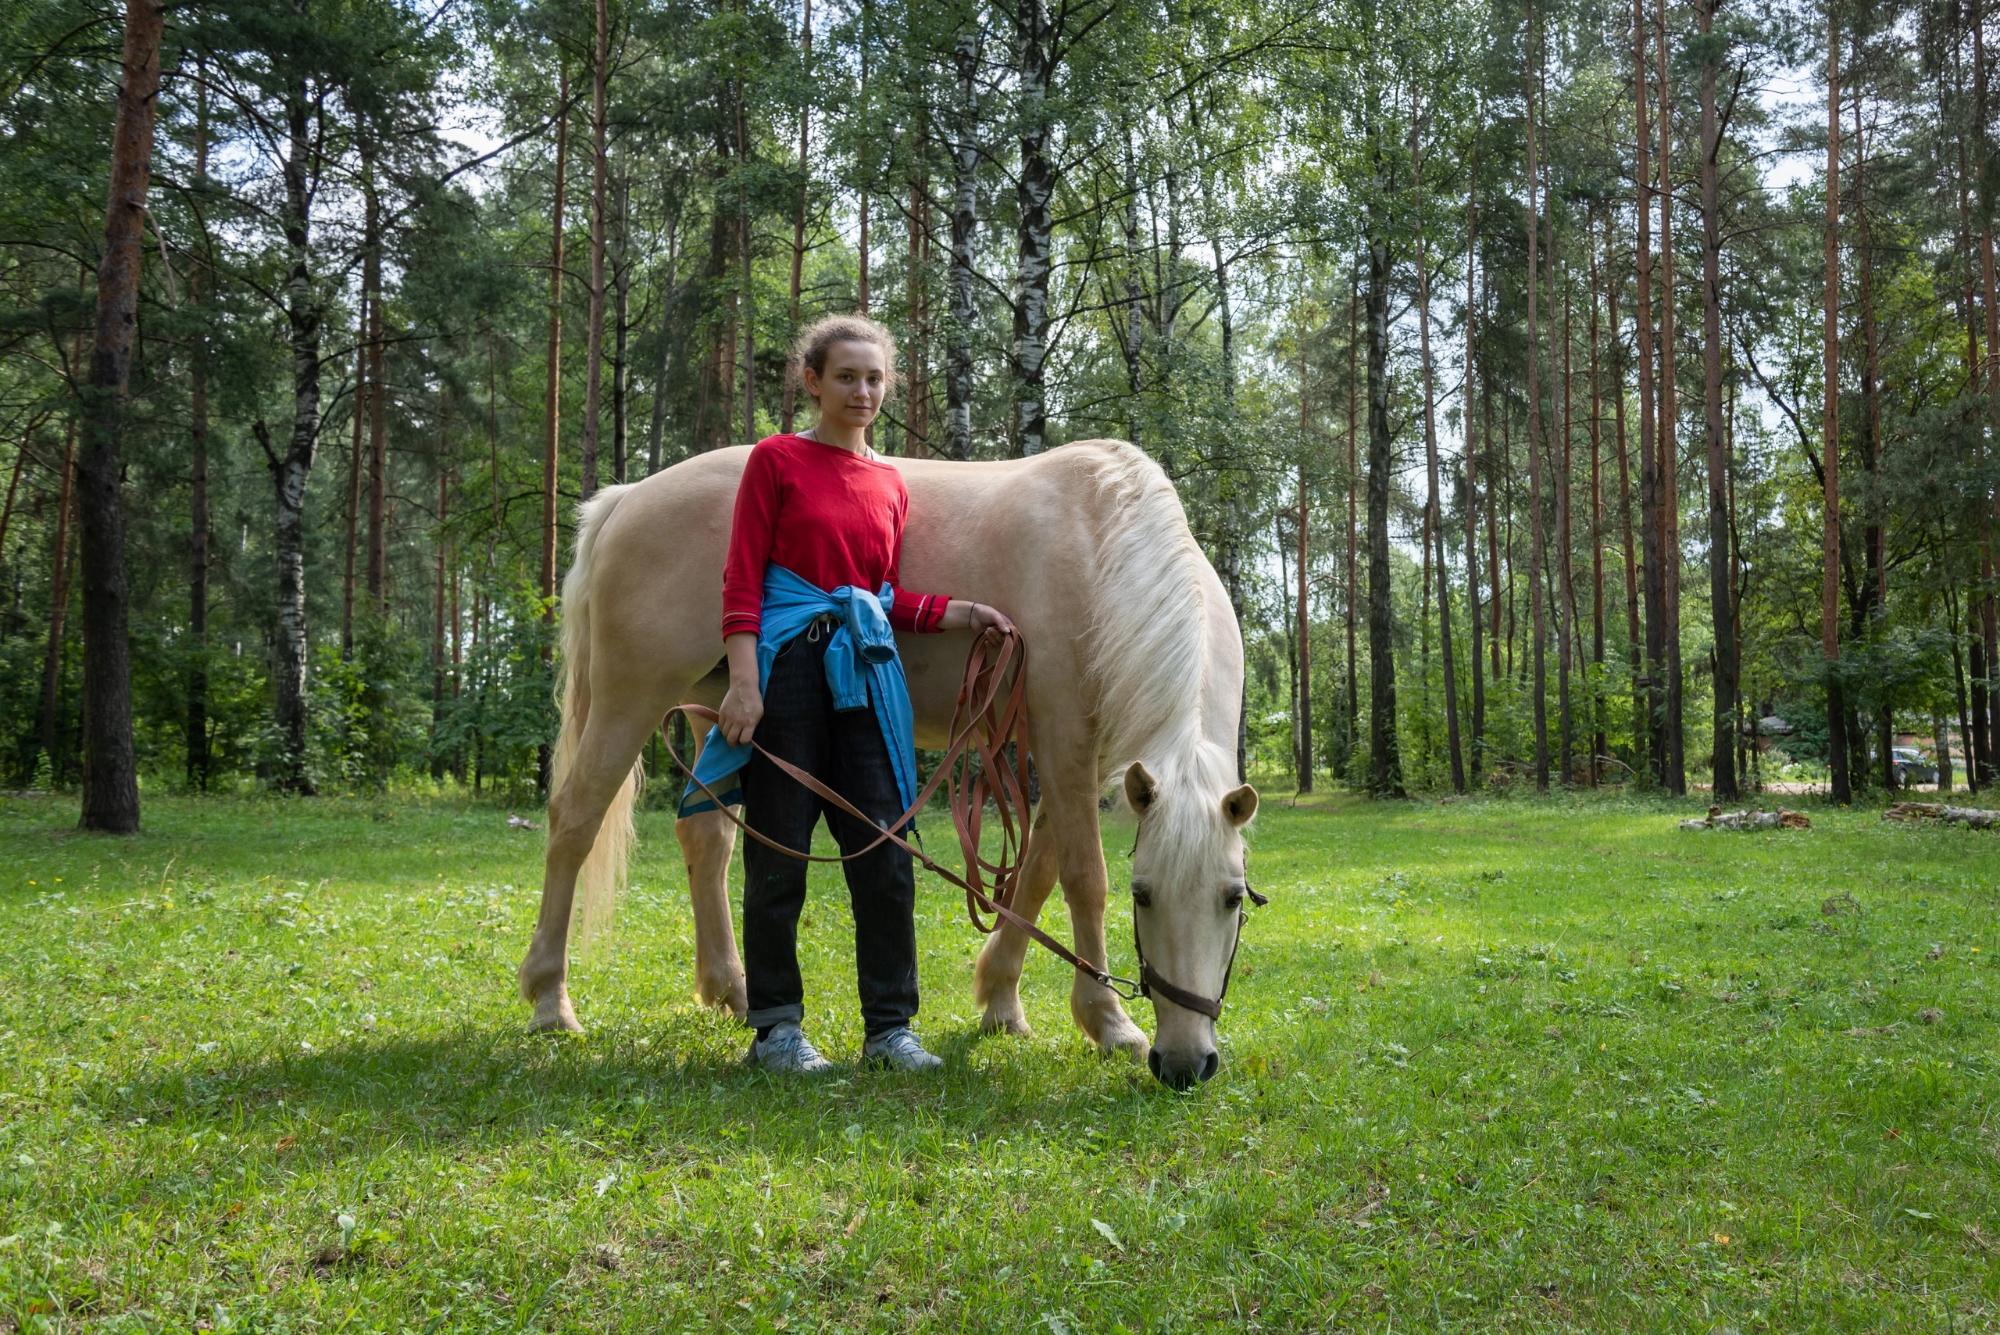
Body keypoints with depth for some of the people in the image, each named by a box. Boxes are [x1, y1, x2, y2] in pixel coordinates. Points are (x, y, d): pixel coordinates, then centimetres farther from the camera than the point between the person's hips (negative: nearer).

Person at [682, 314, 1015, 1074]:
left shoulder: (889, 485, 13)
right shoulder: (776, 461, -1)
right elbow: (741, 582, -6)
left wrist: (961, 613, 3)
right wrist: (744, 685, -16)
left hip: (865, 674, 5)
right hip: (788, 666, -4)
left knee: (886, 857, 2)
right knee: (779, 857, 3)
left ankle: (890, 1025, 13)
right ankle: (776, 1025, 15)